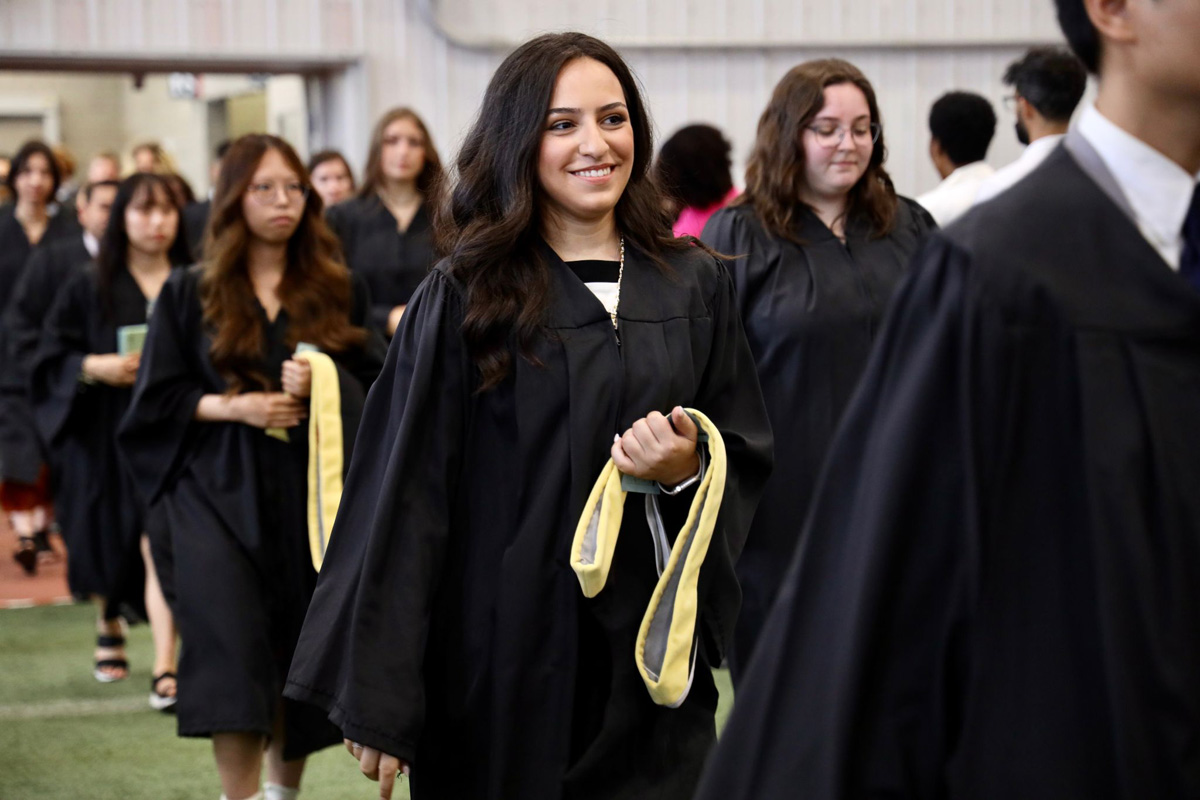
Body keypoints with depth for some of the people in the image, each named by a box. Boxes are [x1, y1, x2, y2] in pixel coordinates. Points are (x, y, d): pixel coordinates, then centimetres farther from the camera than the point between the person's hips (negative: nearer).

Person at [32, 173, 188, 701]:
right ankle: (108, 625, 43)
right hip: (108, 435, 1)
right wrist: (95, 367, -16)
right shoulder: (88, 290, 4)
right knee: (110, 546, 13)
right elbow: (50, 359, 1)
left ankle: (165, 668, -13)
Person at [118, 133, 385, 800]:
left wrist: (323, 385, -13)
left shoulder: (336, 291, 8)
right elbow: (158, 396, 4)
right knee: (232, 647, -15)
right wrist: (234, 406, -11)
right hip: (222, 491, -2)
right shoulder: (190, 294, 5)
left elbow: (376, 385, 8)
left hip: (315, 489, 2)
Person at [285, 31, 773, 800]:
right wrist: (380, 702, -10)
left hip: (649, 665, 3)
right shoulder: (463, 299, -3)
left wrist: (688, 470, -13)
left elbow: (753, 460, 11)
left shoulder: (697, 286, 6)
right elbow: (407, 498, -6)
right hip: (502, 670, -2)